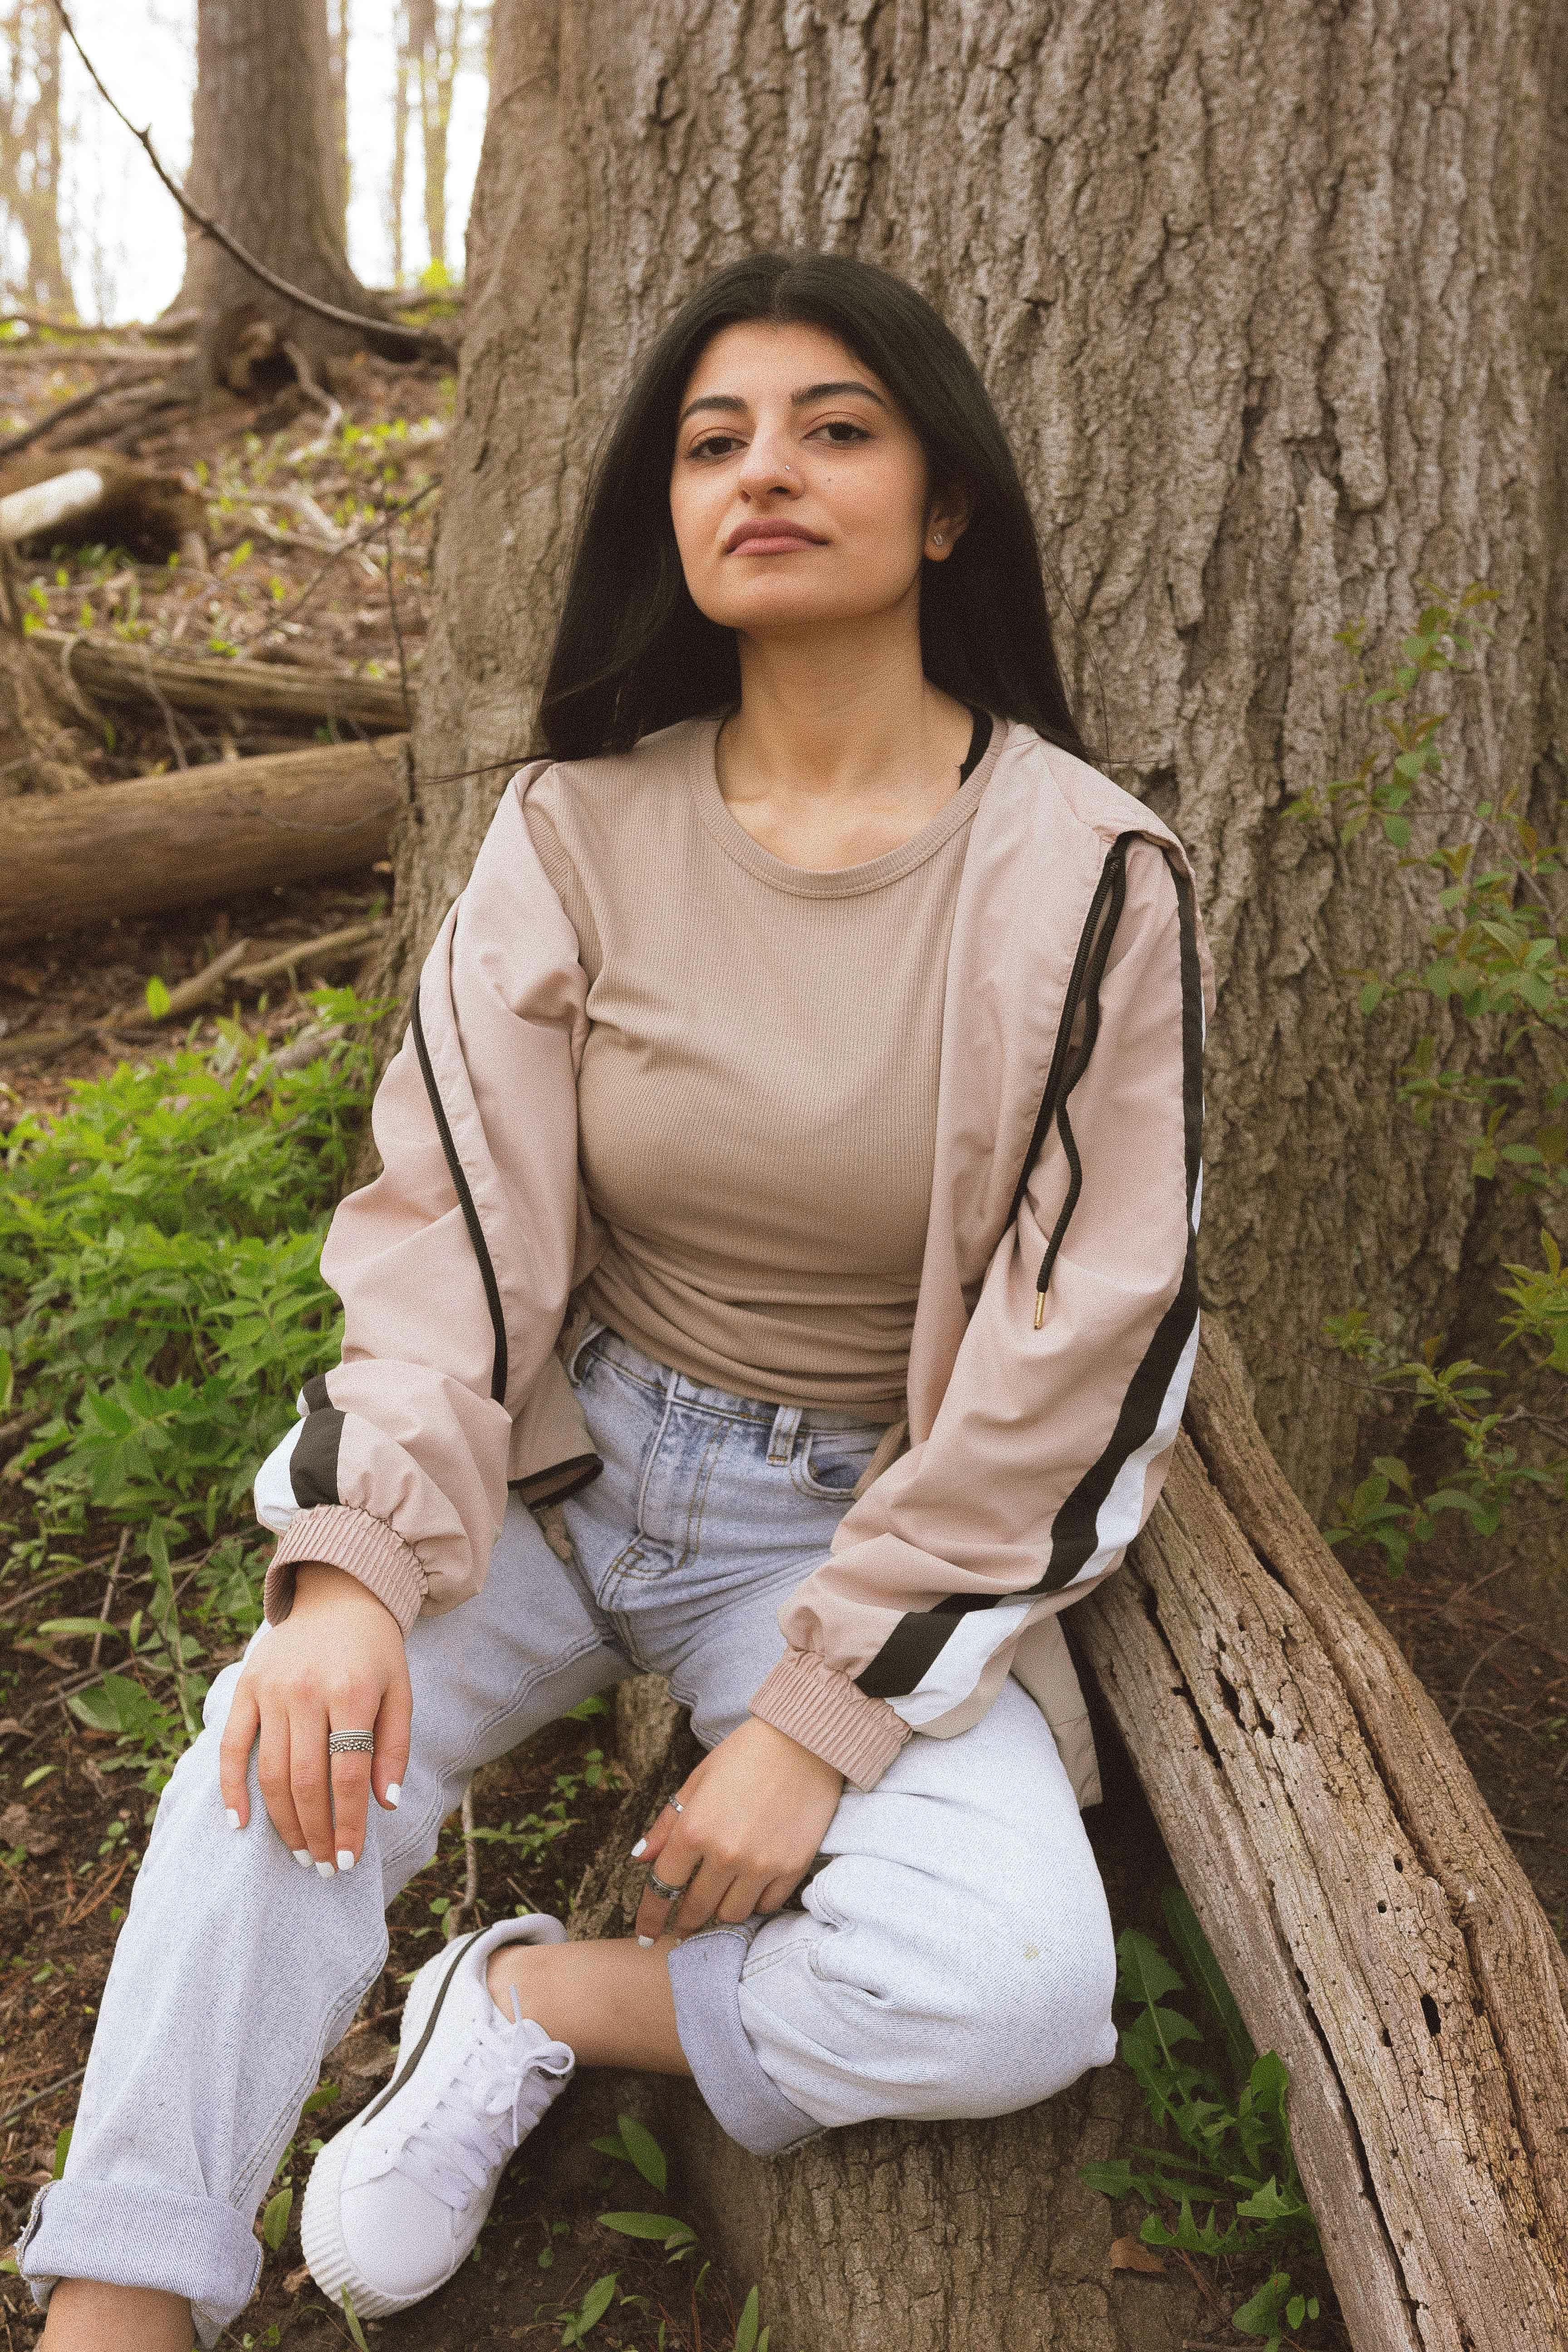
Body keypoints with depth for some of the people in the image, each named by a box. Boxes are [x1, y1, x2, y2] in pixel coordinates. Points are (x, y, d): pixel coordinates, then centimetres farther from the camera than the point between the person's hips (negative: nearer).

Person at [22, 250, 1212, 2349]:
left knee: (1016, 1995, -25)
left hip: (863, 1522, -1)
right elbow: (450, 1213, -7)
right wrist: (352, 1564, -24)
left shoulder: (1083, 877, -11)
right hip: (557, 1450, 2)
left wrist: (825, 1713, -15)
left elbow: (1076, 1345, -11)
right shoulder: (577, 832, -3)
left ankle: (538, 1999, -2)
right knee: (296, 1744, -27)